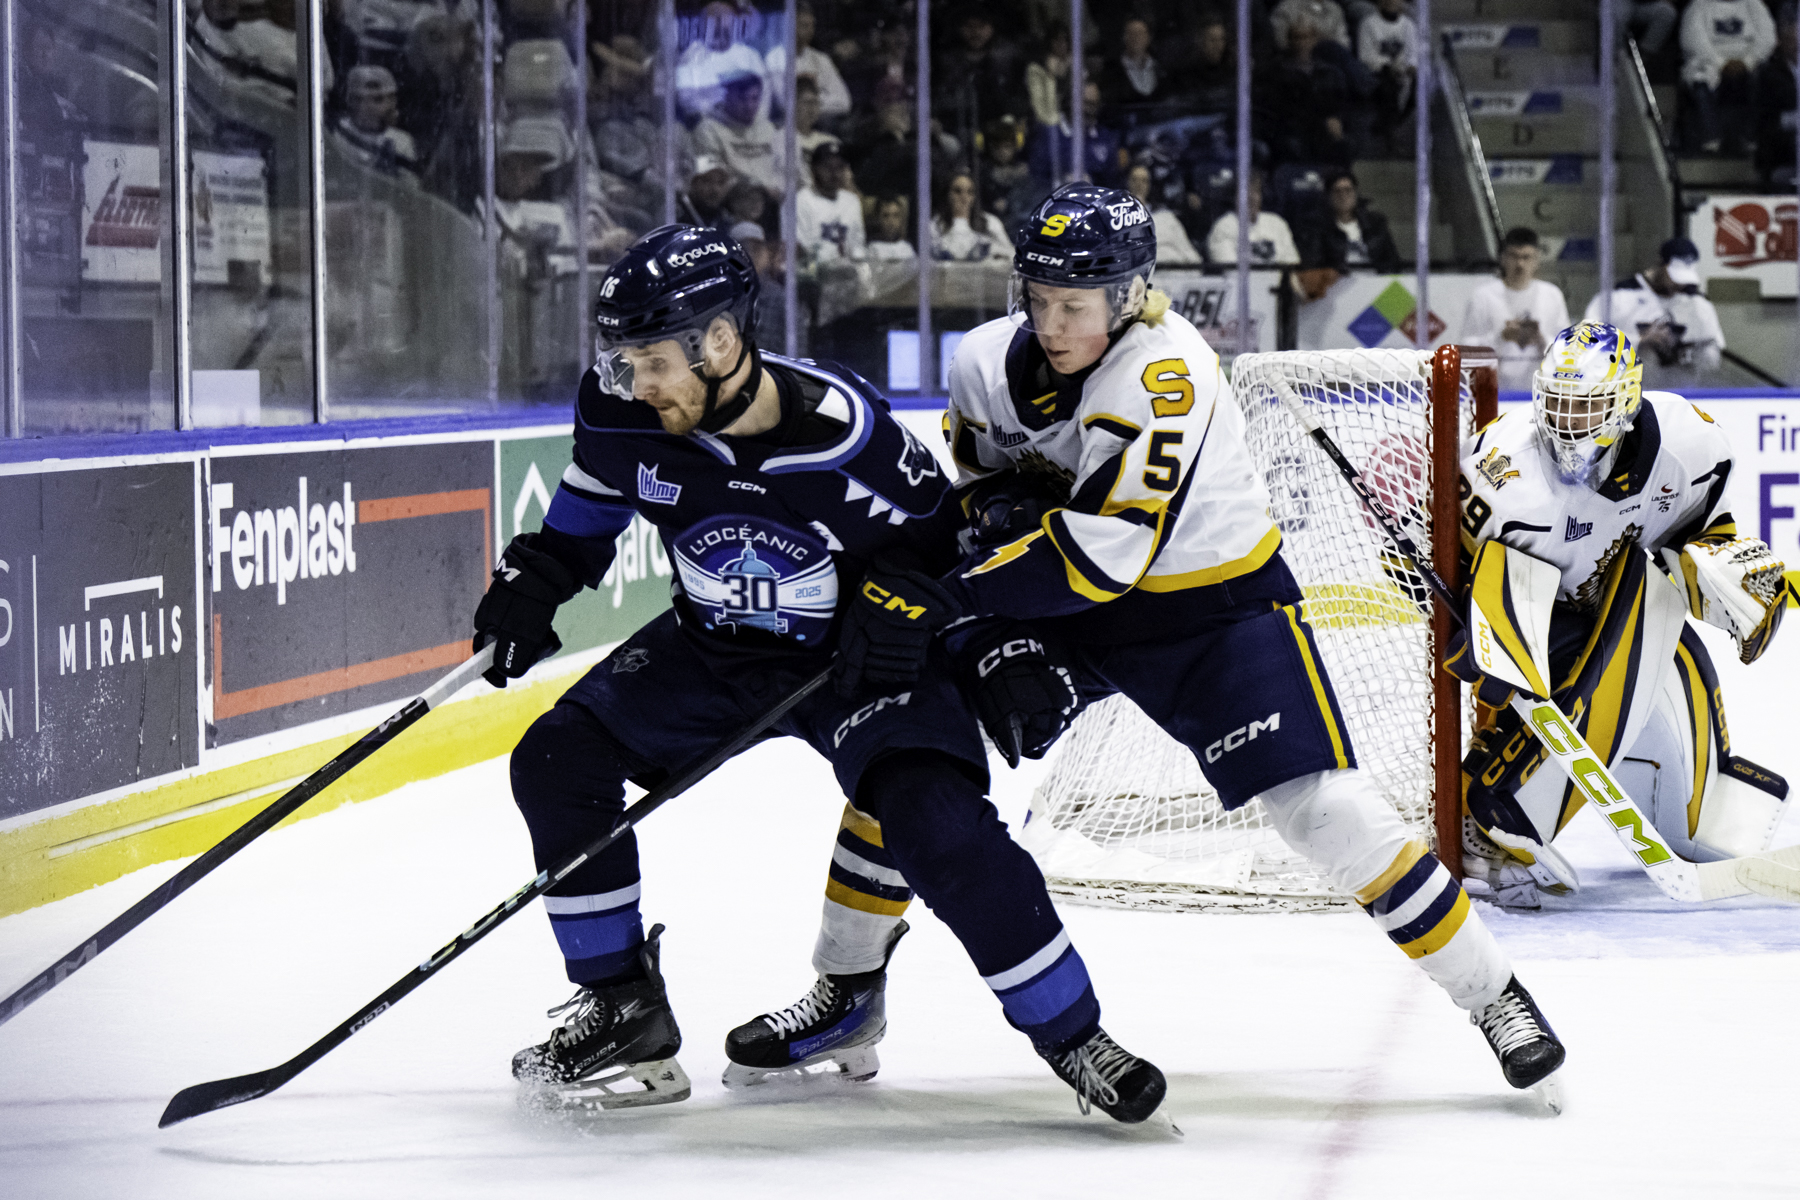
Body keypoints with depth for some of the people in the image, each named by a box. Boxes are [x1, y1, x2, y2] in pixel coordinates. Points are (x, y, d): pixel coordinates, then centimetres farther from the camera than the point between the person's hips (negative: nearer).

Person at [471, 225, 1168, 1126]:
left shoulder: (845, 432, -29)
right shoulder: (625, 417, -16)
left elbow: (931, 531, -10)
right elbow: (589, 507, 8)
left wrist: (900, 599, -25)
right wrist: (532, 582, -1)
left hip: (851, 652, -6)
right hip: (712, 647, 6)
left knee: (939, 828, -26)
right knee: (556, 760, -4)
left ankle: (1075, 1040, -13)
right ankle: (623, 1010, 9)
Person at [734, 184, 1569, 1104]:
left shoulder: (1164, 374, -30)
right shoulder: (986, 362, -10)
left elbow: (1106, 552, -35)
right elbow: (984, 495, 4)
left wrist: (946, 594, -38)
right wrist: (1009, 643, -13)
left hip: (1212, 605, -6)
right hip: (1060, 611, 6)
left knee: (1321, 806, -16)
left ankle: (1490, 992, -1)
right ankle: (845, 984, 12)